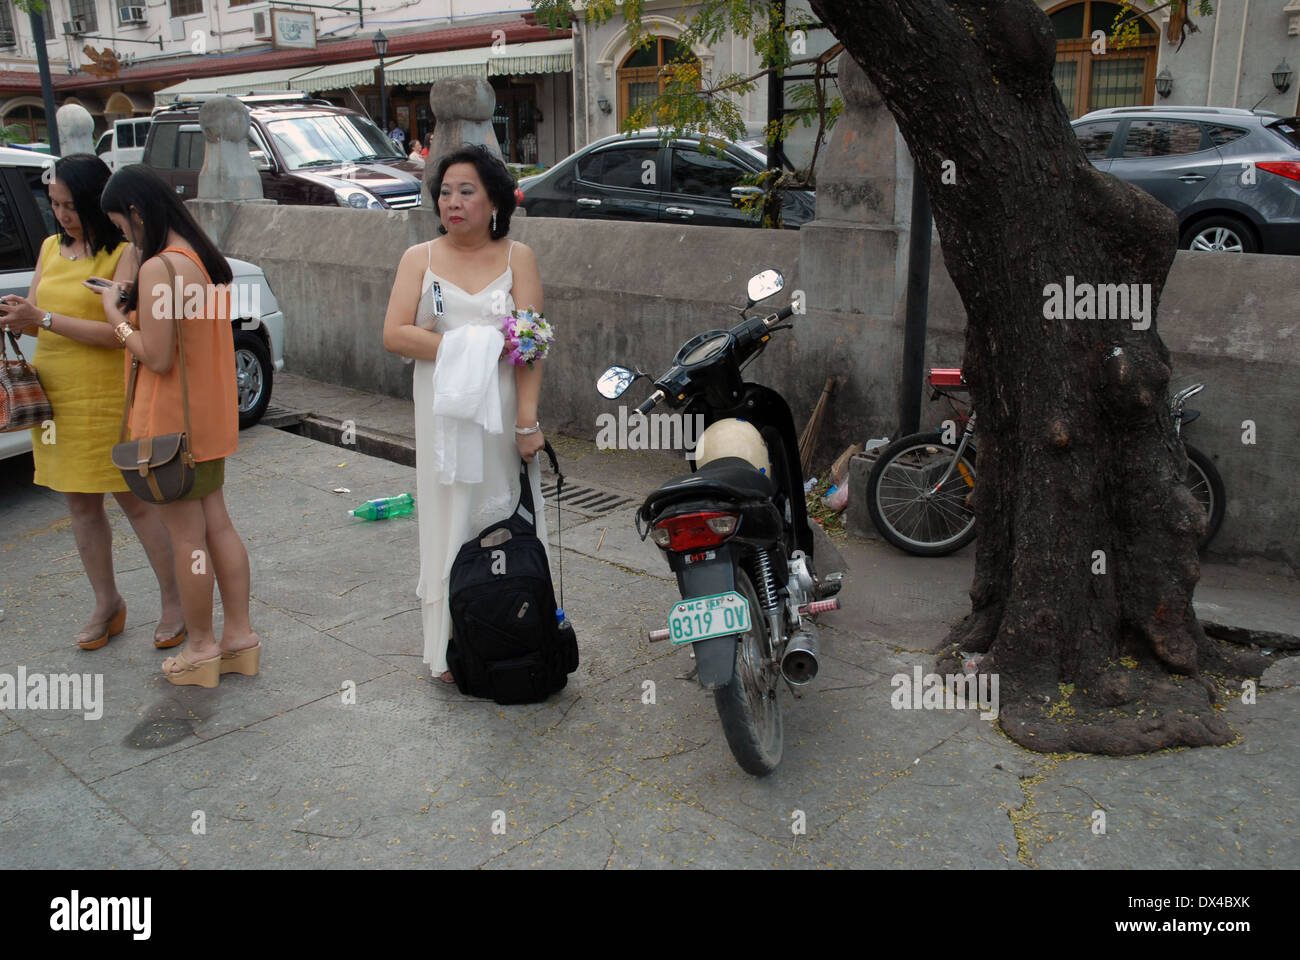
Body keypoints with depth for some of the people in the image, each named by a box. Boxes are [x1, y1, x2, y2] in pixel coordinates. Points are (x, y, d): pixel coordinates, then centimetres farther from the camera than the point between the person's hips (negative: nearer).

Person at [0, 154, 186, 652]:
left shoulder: (125, 254, -10)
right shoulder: (51, 248, 12)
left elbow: (116, 333, -18)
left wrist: (44, 318, -22)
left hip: (105, 396, -7)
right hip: (54, 394, 7)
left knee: (135, 500, 0)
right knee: (80, 504, 12)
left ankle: (174, 602, 13)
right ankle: (107, 606, 26)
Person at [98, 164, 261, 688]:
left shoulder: (158, 269, -20)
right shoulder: (204, 258, 8)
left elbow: (157, 357, -22)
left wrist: (115, 314, -8)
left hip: (171, 423, -9)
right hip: (208, 420, 9)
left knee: (187, 537, 2)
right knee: (216, 524, 14)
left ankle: (201, 647, 15)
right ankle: (240, 636, 21)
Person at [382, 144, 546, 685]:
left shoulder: (517, 258, 4)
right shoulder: (420, 259, 7)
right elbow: (394, 335, -6)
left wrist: (527, 419, -17)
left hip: (502, 409, 0)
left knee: (507, 518, 4)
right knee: (450, 522, 3)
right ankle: (451, 650, 12)